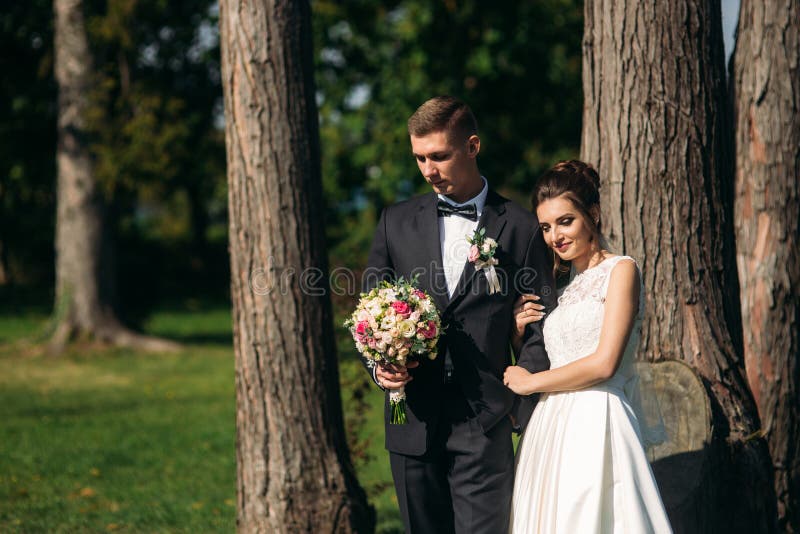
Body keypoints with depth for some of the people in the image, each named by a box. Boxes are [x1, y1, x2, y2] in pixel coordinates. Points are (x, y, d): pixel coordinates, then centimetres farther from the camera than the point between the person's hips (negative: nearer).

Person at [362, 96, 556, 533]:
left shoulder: (520, 228, 1)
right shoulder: (396, 222, 10)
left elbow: (540, 328, 2)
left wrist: (526, 414, -5)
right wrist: (378, 365, -6)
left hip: (485, 428, -3)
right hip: (413, 425, 3)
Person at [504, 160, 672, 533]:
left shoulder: (620, 271, -2)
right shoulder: (564, 286, 20)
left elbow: (604, 363, -12)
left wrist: (531, 382, -2)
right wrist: (515, 332, 2)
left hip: (596, 425, -7)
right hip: (552, 428, 7)